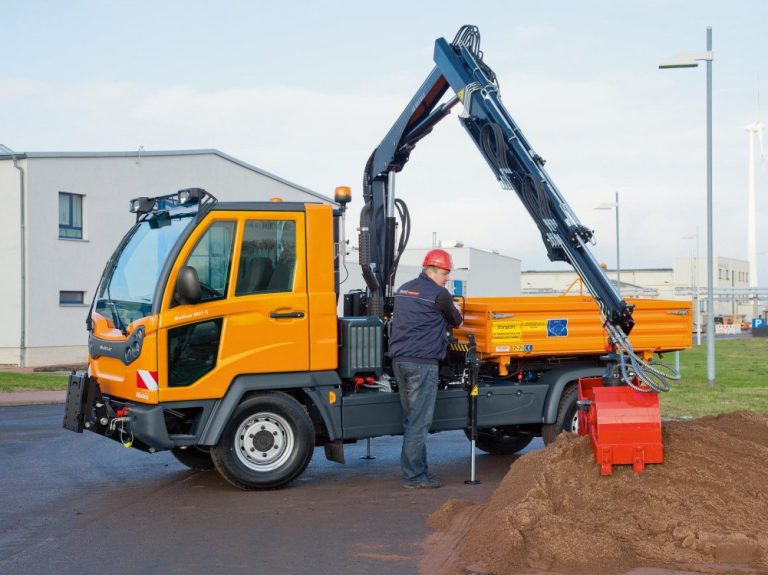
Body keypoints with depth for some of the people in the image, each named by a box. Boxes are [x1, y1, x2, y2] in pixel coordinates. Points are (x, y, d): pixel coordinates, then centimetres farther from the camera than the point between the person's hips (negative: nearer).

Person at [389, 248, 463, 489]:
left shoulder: (403, 289, 15)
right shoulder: (439, 294, -9)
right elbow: (456, 321, 4)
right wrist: (456, 311, 27)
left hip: (399, 360, 8)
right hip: (422, 363, -8)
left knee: (412, 419, 15)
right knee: (419, 422, -4)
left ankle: (418, 470, 20)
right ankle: (414, 476, -2)